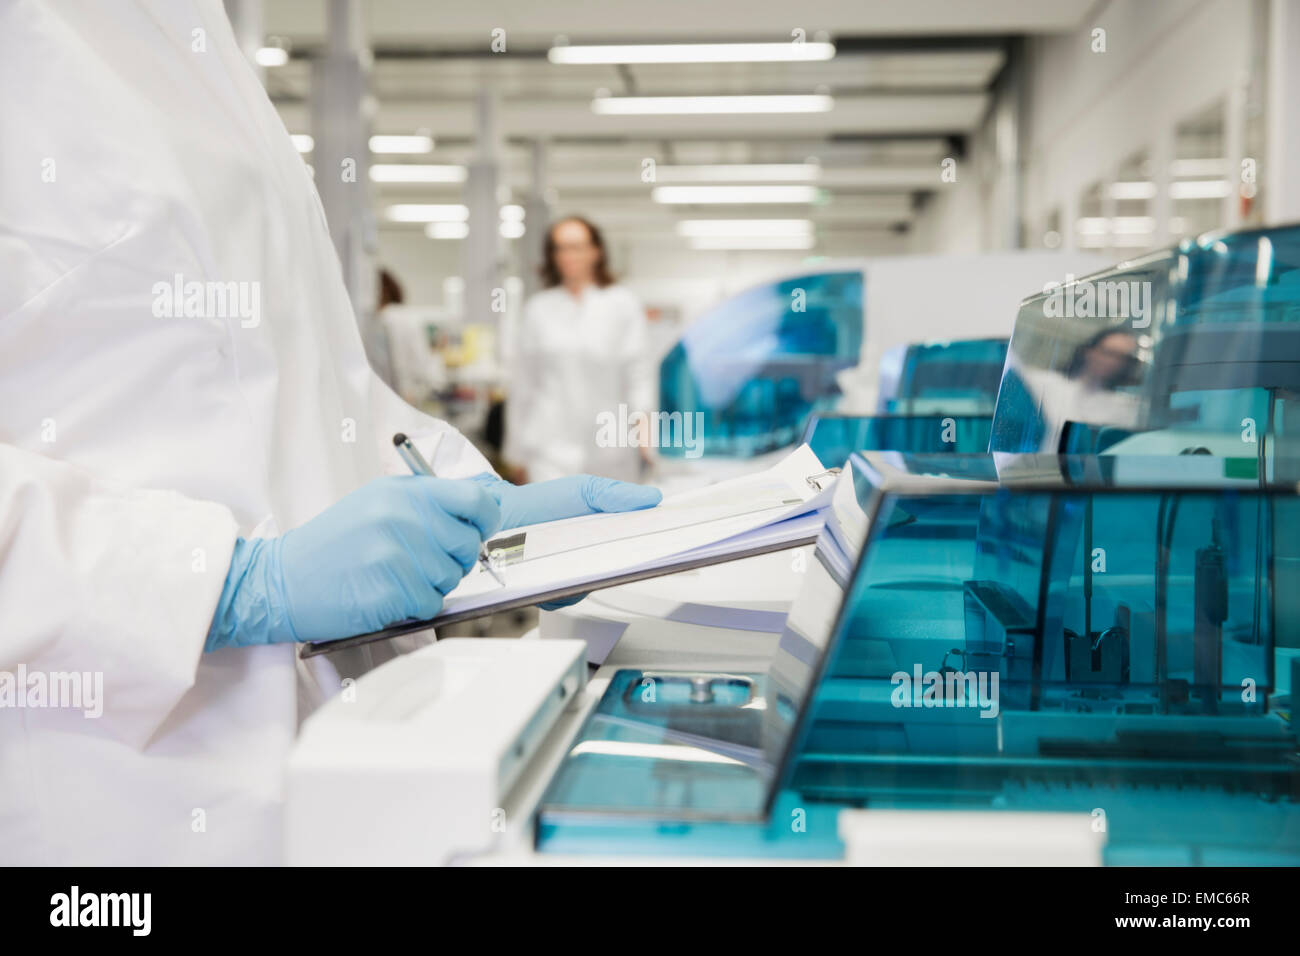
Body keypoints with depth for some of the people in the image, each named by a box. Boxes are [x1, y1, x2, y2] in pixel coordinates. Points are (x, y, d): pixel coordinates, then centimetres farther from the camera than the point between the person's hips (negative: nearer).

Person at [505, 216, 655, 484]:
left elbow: (639, 371, -1)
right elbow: (522, 382, 13)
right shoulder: (538, 308, 10)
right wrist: (518, 451, 12)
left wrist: (643, 421, -18)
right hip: (551, 450, 0)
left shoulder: (623, 304, 5)